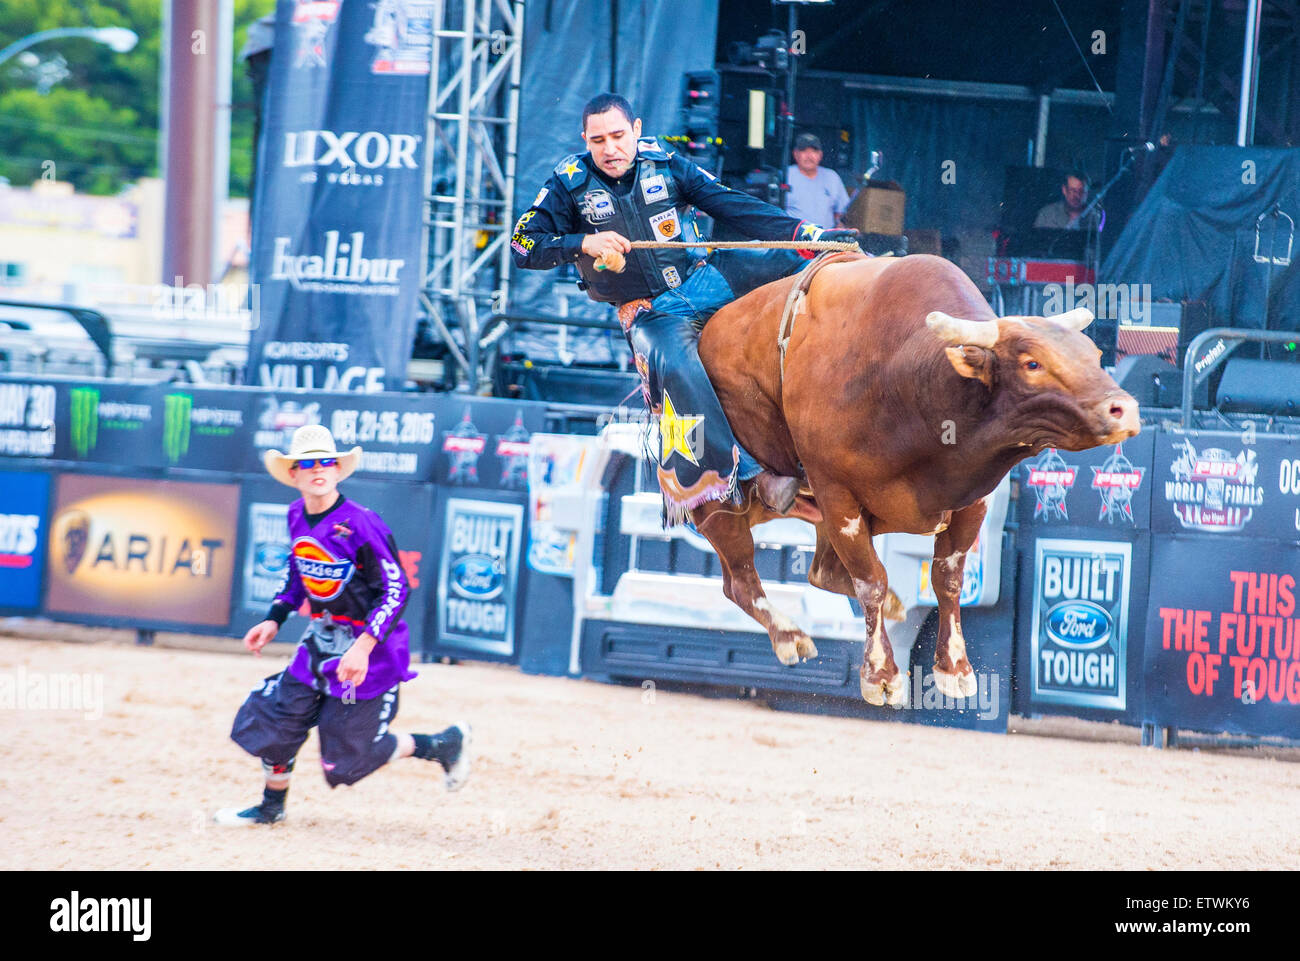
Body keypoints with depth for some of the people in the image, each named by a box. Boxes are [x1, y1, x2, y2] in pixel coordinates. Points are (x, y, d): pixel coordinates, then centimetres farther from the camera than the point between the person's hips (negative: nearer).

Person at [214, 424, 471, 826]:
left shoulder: (360, 525, -23)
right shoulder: (297, 516, 1)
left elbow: (396, 590, -23)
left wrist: (363, 647, -30)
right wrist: (275, 618, 12)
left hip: (372, 645, -7)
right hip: (319, 642, 7)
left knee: (347, 754, -3)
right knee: (274, 716, 7)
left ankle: (445, 744, 16)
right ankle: (272, 805, 30)